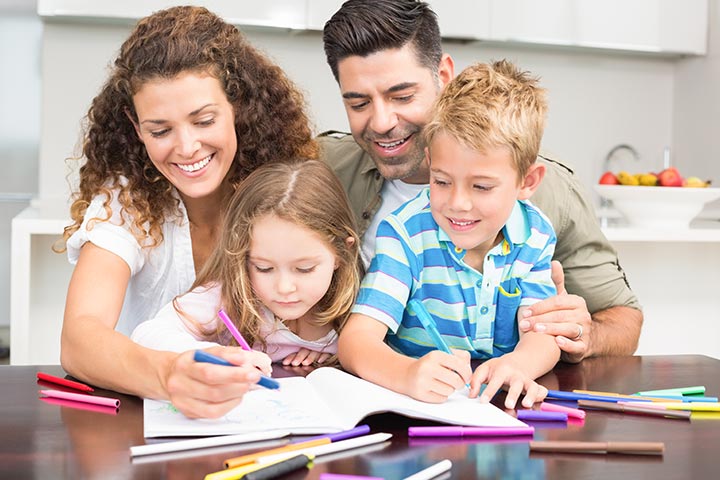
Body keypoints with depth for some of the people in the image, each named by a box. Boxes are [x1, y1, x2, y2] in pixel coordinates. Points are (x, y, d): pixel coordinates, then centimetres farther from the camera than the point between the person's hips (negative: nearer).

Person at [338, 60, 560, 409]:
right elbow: (355, 339, -22)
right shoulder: (405, 233, -12)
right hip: (414, 406, -3)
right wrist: (409, 374, -44)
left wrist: (516, 365, -33)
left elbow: (541, 333, -8)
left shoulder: (536, 235, 0)